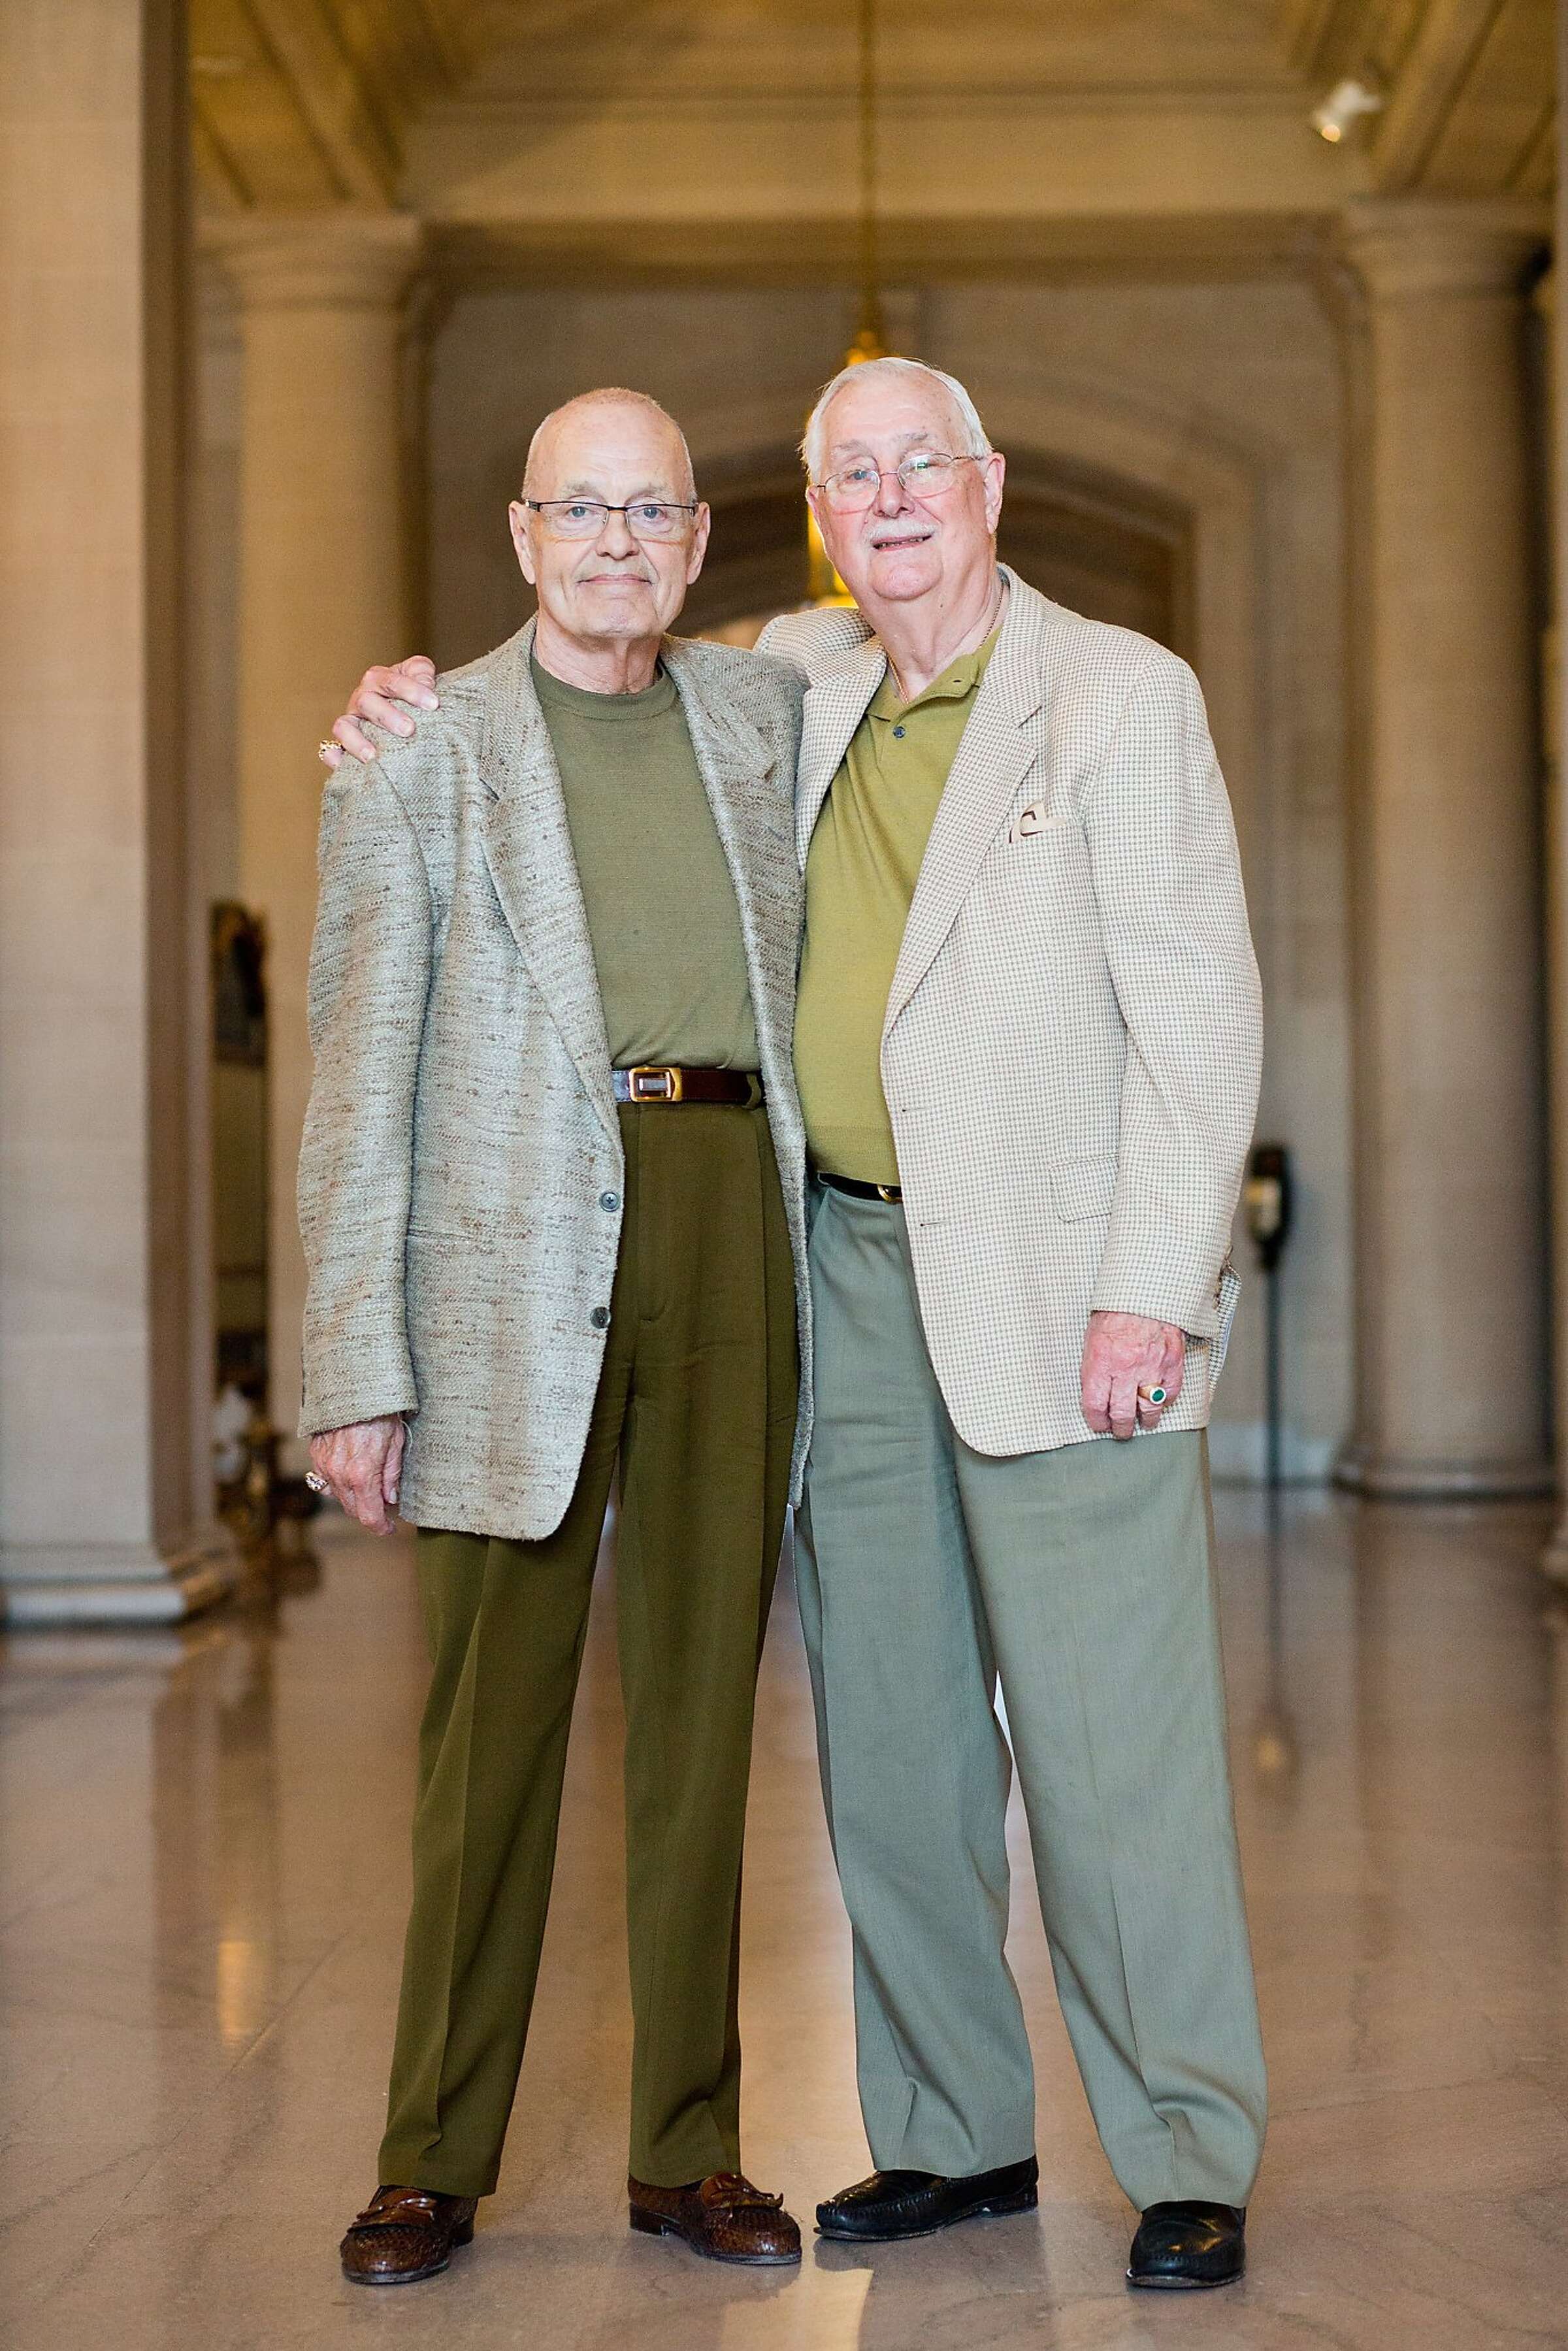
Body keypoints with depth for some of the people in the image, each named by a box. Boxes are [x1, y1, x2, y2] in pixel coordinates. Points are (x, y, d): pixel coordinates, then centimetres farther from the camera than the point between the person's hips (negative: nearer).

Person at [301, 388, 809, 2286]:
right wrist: (355, 1370, -8)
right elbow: (358, 1076, -1)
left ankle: (689, 2151, 17)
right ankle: (435, 2164, 12)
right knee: (492, 1719, 1)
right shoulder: (416, 752, 3)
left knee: (702, 1702, 7)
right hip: (515, 1246, -3)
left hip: (731, 1216, 3)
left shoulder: (767, 713, 14)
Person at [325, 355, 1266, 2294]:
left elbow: (1201, 1016, -8)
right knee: (886, 1741, 10)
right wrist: (431, 698, 10)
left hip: (1056, 1291, -5)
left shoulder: (1119, 697, -4)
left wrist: (1150, 1290, -15)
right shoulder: (797, 682, 11)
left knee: (1115, 1751, -3)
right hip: (847, 1273, 6)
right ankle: (956, 2132, 23)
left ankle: (1190, 2165, 9)